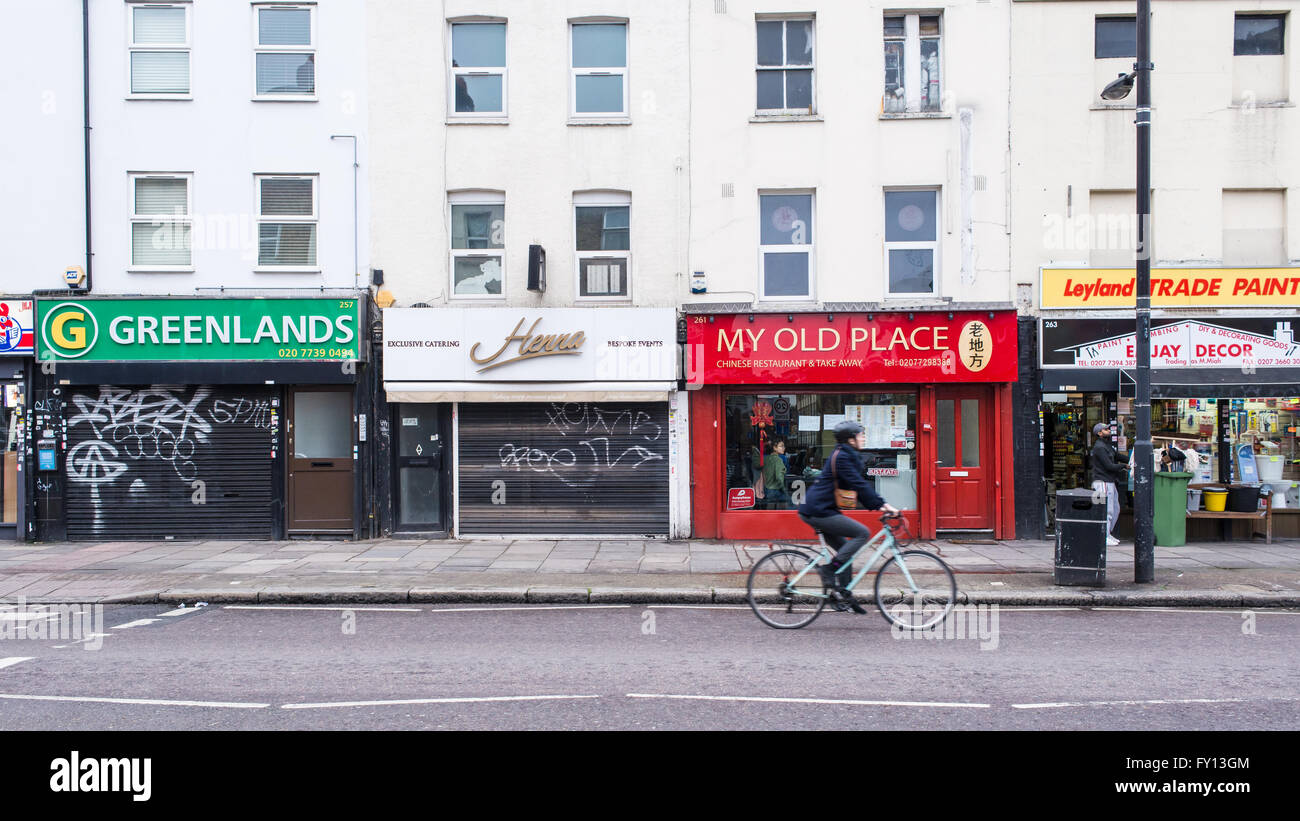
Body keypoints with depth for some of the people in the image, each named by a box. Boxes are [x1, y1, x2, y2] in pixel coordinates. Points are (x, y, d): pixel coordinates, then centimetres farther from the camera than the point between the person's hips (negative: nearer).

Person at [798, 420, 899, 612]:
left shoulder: (845, 456, 18)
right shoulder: (841, 457, -14)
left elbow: (859, 485, 21)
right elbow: (859, 485, -20)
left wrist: (877, 505, 14)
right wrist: (882, 504, -19)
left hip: (817, 511, 11)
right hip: (819, 512, -11)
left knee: (846, 550, 13)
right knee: (863, 533, -12)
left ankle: (844, 594, 17)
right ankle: (830, 569, -11)